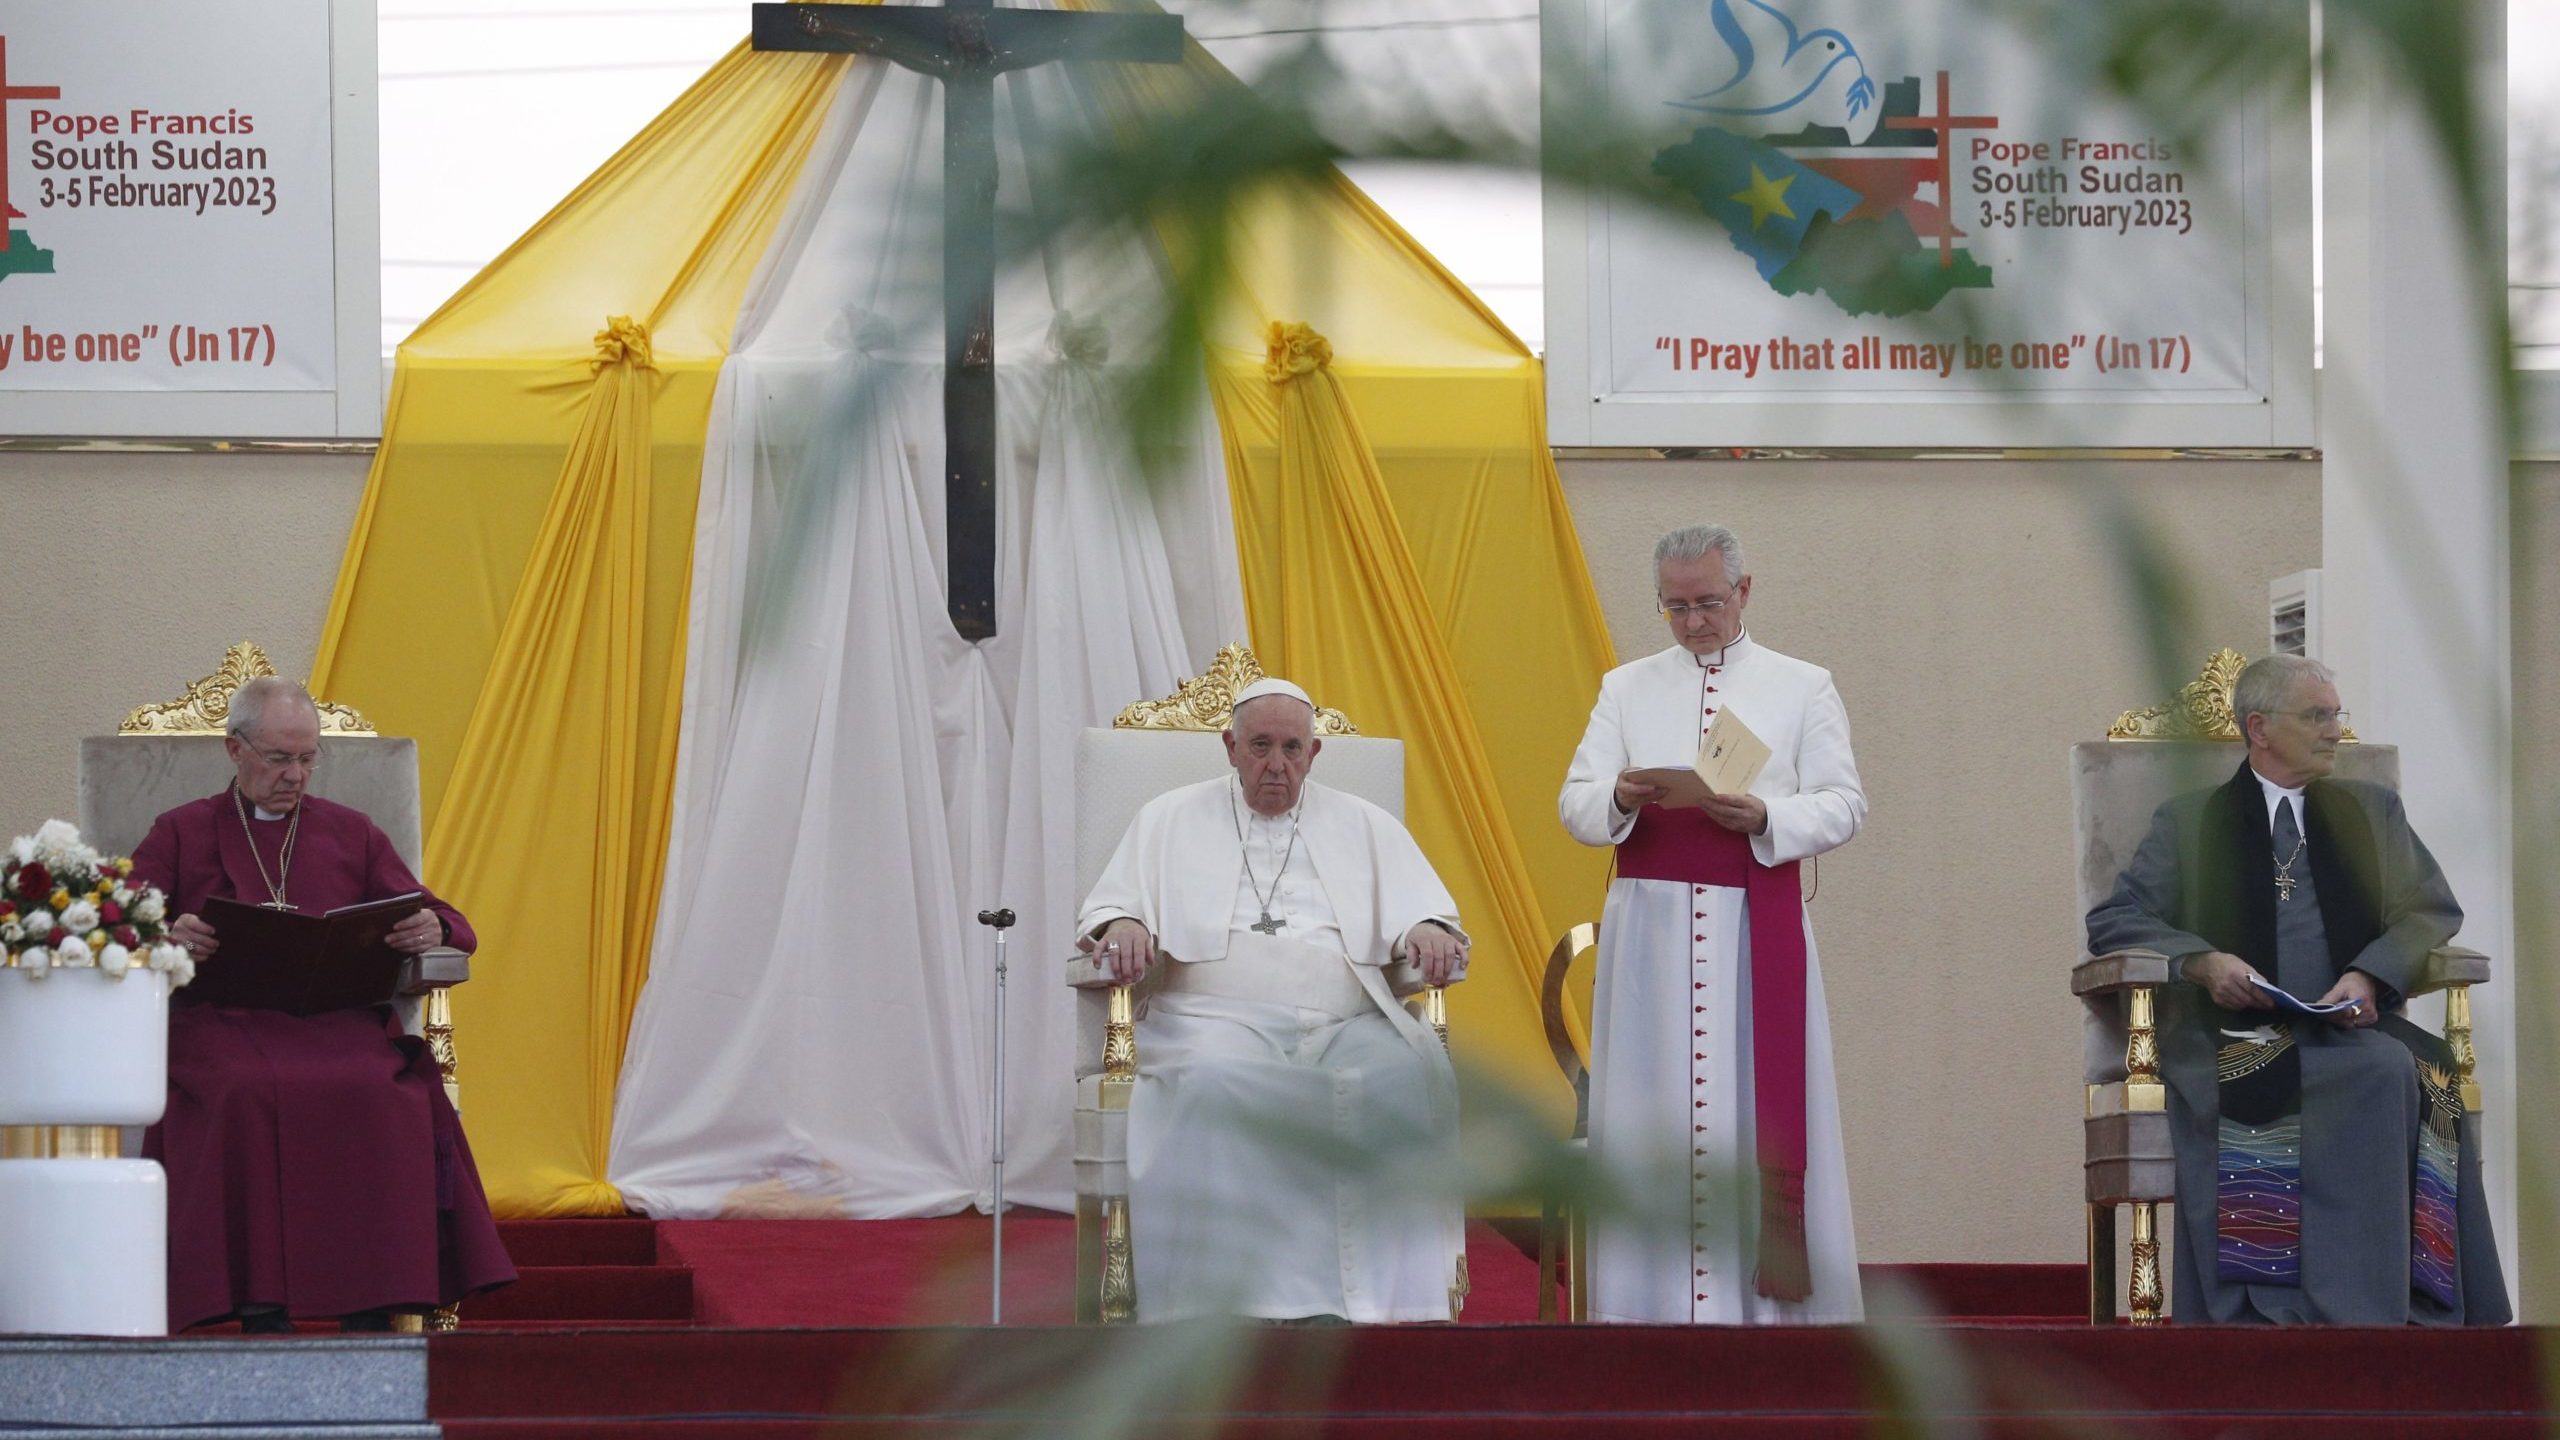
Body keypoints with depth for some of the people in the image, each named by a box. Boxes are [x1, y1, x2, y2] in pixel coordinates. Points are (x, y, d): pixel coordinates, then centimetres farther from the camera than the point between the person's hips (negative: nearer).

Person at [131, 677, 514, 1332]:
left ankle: (370, 1313, -33)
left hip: (338, 1024, 2)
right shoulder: (180, 834, 19)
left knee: (382, 1096, -33)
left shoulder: (351, 834, 24)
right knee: (249, 1094, -38)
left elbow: (436, 919, 20)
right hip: (222, 1025, -2)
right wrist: (164, 937, -15)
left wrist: (433, 929, -6)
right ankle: (262, 1311, -37)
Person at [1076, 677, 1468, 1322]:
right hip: (1220, 1020, -1)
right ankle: (1234, 1298, -37)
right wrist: (1122, 927, -12)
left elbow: (1422, 909, 16)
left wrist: (1427, 932, -10)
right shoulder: (1172, 819, 20)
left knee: (1415, 1072, -32)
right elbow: (1104, 911, 13)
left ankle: (1378, 1290, -32)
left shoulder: (1362, 826, 23)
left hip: (1346, 1025, 1)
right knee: (1214, 1083, -38)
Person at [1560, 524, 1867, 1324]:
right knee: (1652, 1106, -3)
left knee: (1760, 1110, -5)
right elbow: (1574, 805, 7)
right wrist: (1619, 799, -16)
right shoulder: (1626, 689, 15)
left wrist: (1765, 818, -16)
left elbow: (1843, 805, 2)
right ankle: (1657, 1301, -3)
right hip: (1649, 925, 2)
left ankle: (1770, 1298, -6)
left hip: (1757, 926, -2)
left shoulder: (1802, 688, 10)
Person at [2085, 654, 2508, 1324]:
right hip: (2233, 1035, -1)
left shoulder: (2372, 810, 24)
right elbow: (2113, 922, 9)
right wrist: (2202, 962, -11)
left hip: (2349, 1024, 2)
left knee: (2391, 1073, -35)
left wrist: (2371, 975, -7)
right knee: (2247, 1093, -38)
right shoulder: (2187, 823, 18)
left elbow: (2431, 910, 15)